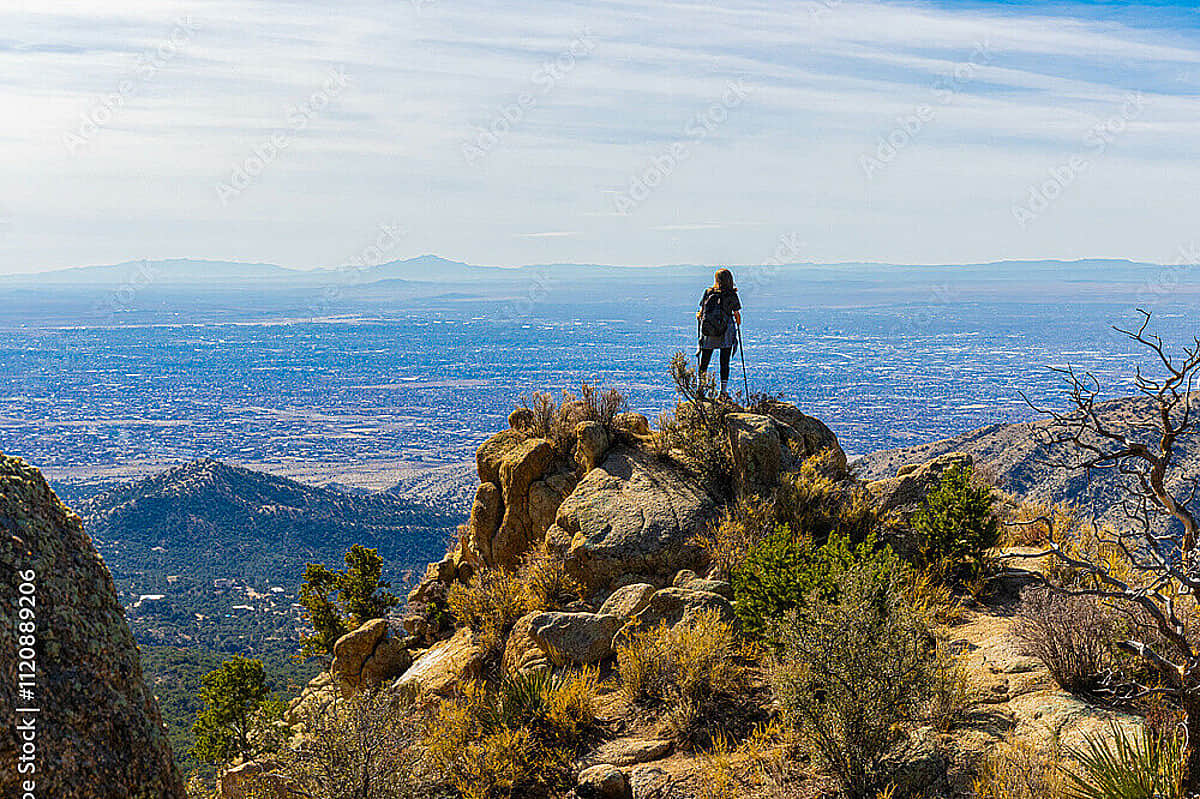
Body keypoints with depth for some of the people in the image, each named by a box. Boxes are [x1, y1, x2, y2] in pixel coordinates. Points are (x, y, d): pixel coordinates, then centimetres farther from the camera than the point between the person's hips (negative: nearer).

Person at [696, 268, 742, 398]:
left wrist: (699, 316, 27)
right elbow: (737, 315, -1)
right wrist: (738, 324, 19)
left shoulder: (708, 292, 2)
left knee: (704, 362, 9)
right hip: (726, 333, -2)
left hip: (708, 333, 2)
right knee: (724, 363, 3)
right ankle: (723, 391, 1)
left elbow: (701, 312, 5)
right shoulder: (732, 295, -4)